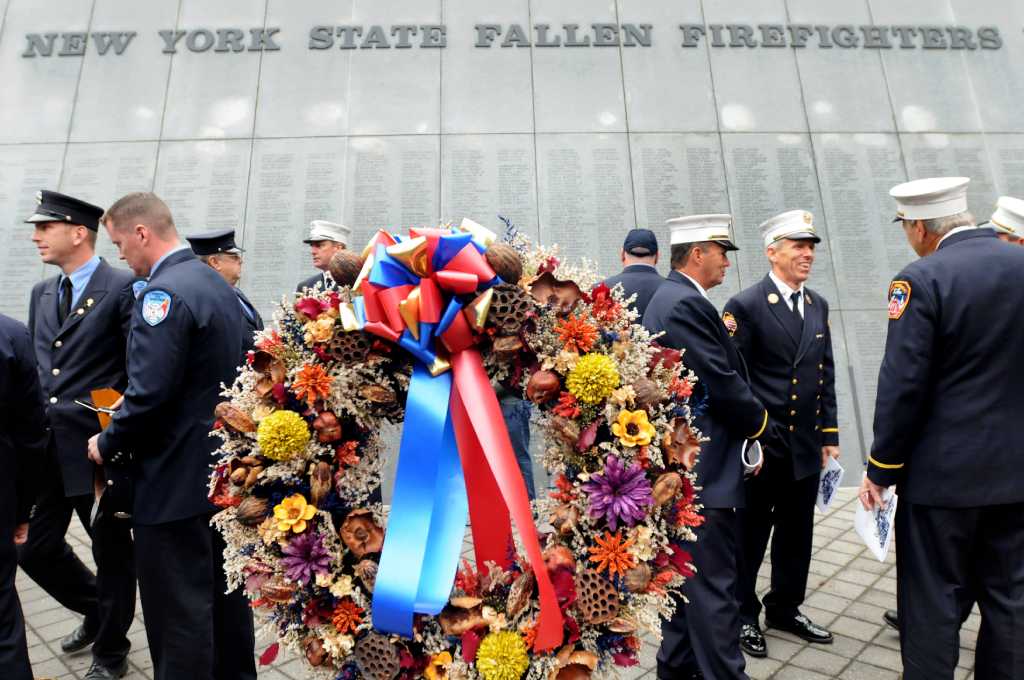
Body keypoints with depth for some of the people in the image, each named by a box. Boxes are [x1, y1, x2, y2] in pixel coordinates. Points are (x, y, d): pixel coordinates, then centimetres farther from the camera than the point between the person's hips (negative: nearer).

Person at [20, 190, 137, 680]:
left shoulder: (124, 288, -10)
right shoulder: (41, 293, 13)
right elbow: (33, 365, 18)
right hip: (45, 446, 7)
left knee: (112, 552, 8)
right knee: (35, 550, 15)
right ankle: (97, 611, 42)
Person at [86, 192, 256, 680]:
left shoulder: (164, 292, -18)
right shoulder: (218, 284, 10)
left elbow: (149, 393, -24)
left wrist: (108, 444, -5)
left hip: (176, 476, -9)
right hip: (223, 467, 9)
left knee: (178, 610, 5)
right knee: (224, 591, 21)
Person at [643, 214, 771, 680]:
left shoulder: (667, 298, 13)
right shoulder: (687, 304, -19)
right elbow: (723, 385, -20)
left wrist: (748, 420, 10)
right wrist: (759, 422, -1)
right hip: (703, 465, -11)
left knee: (688, 572, 19)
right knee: (713, 582, -1)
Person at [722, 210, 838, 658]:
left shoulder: (818, 305, 10)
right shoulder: (745, 306, -12)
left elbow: (825, 373, 13)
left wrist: (829, 434, 10)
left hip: (806, 446, 7)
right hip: (761, 446, -6)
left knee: (796, 534, 18)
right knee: (751, 535, 9)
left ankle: (785, 609, 37)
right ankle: (743, 615, 27)